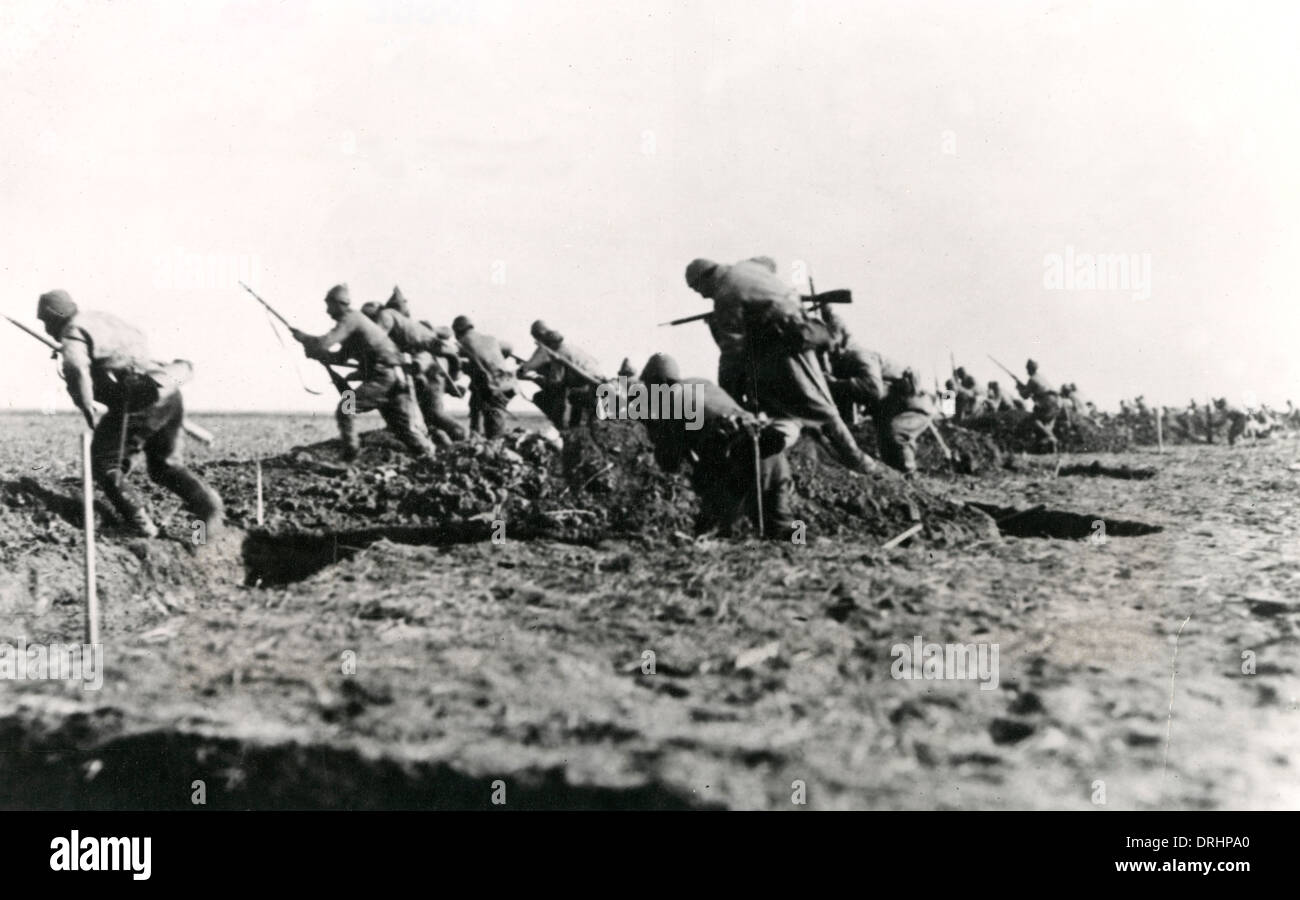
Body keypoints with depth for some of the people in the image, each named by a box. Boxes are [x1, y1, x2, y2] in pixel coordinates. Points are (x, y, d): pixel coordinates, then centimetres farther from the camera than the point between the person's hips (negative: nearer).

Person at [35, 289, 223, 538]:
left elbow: (76, 369, -24)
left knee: (105, 465, 10)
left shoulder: (72, 336, -4)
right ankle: (205, 501, -6)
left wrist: (88, 410, -13)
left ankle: (140, 524, -1)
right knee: (165, 465, 19)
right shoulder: (101, 318, 21)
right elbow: (138, 338, 37)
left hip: (139, 401, -8)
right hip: (170, 396, 8)